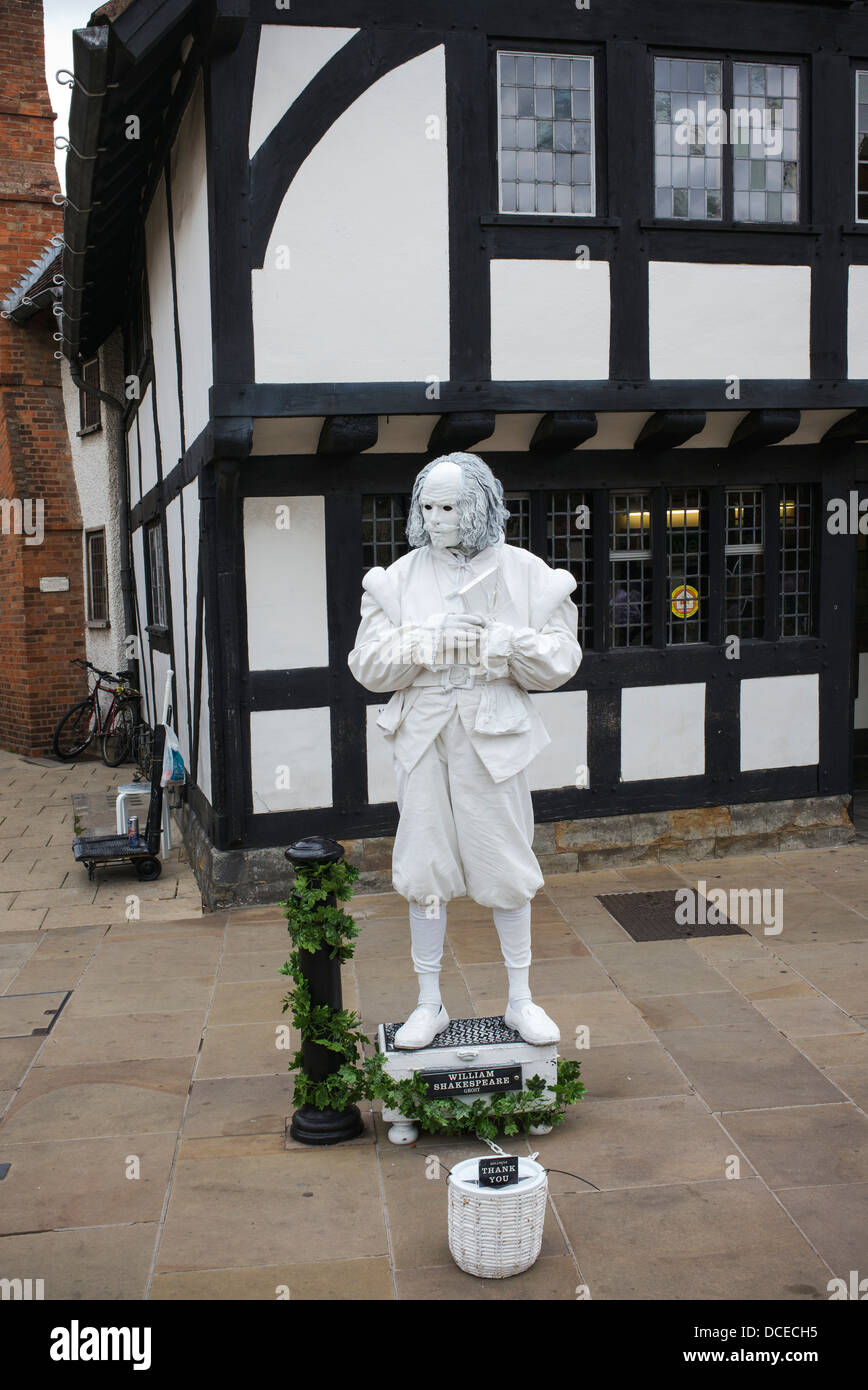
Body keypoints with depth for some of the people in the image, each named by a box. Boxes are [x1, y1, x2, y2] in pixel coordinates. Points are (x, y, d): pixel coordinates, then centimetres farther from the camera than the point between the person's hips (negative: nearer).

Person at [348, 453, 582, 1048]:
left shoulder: (525, 573, 1)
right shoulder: (398, 579, 5)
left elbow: (561, 659, -1)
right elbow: (368, 664, 1)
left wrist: (497, 642, -16)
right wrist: (427, 641, -15)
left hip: (495, 736, -1)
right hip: (423, 736, 1)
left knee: (507, 867, 6)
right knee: (424, 868, 6)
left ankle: (521, 999, 23)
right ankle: (430, 1003, 22)